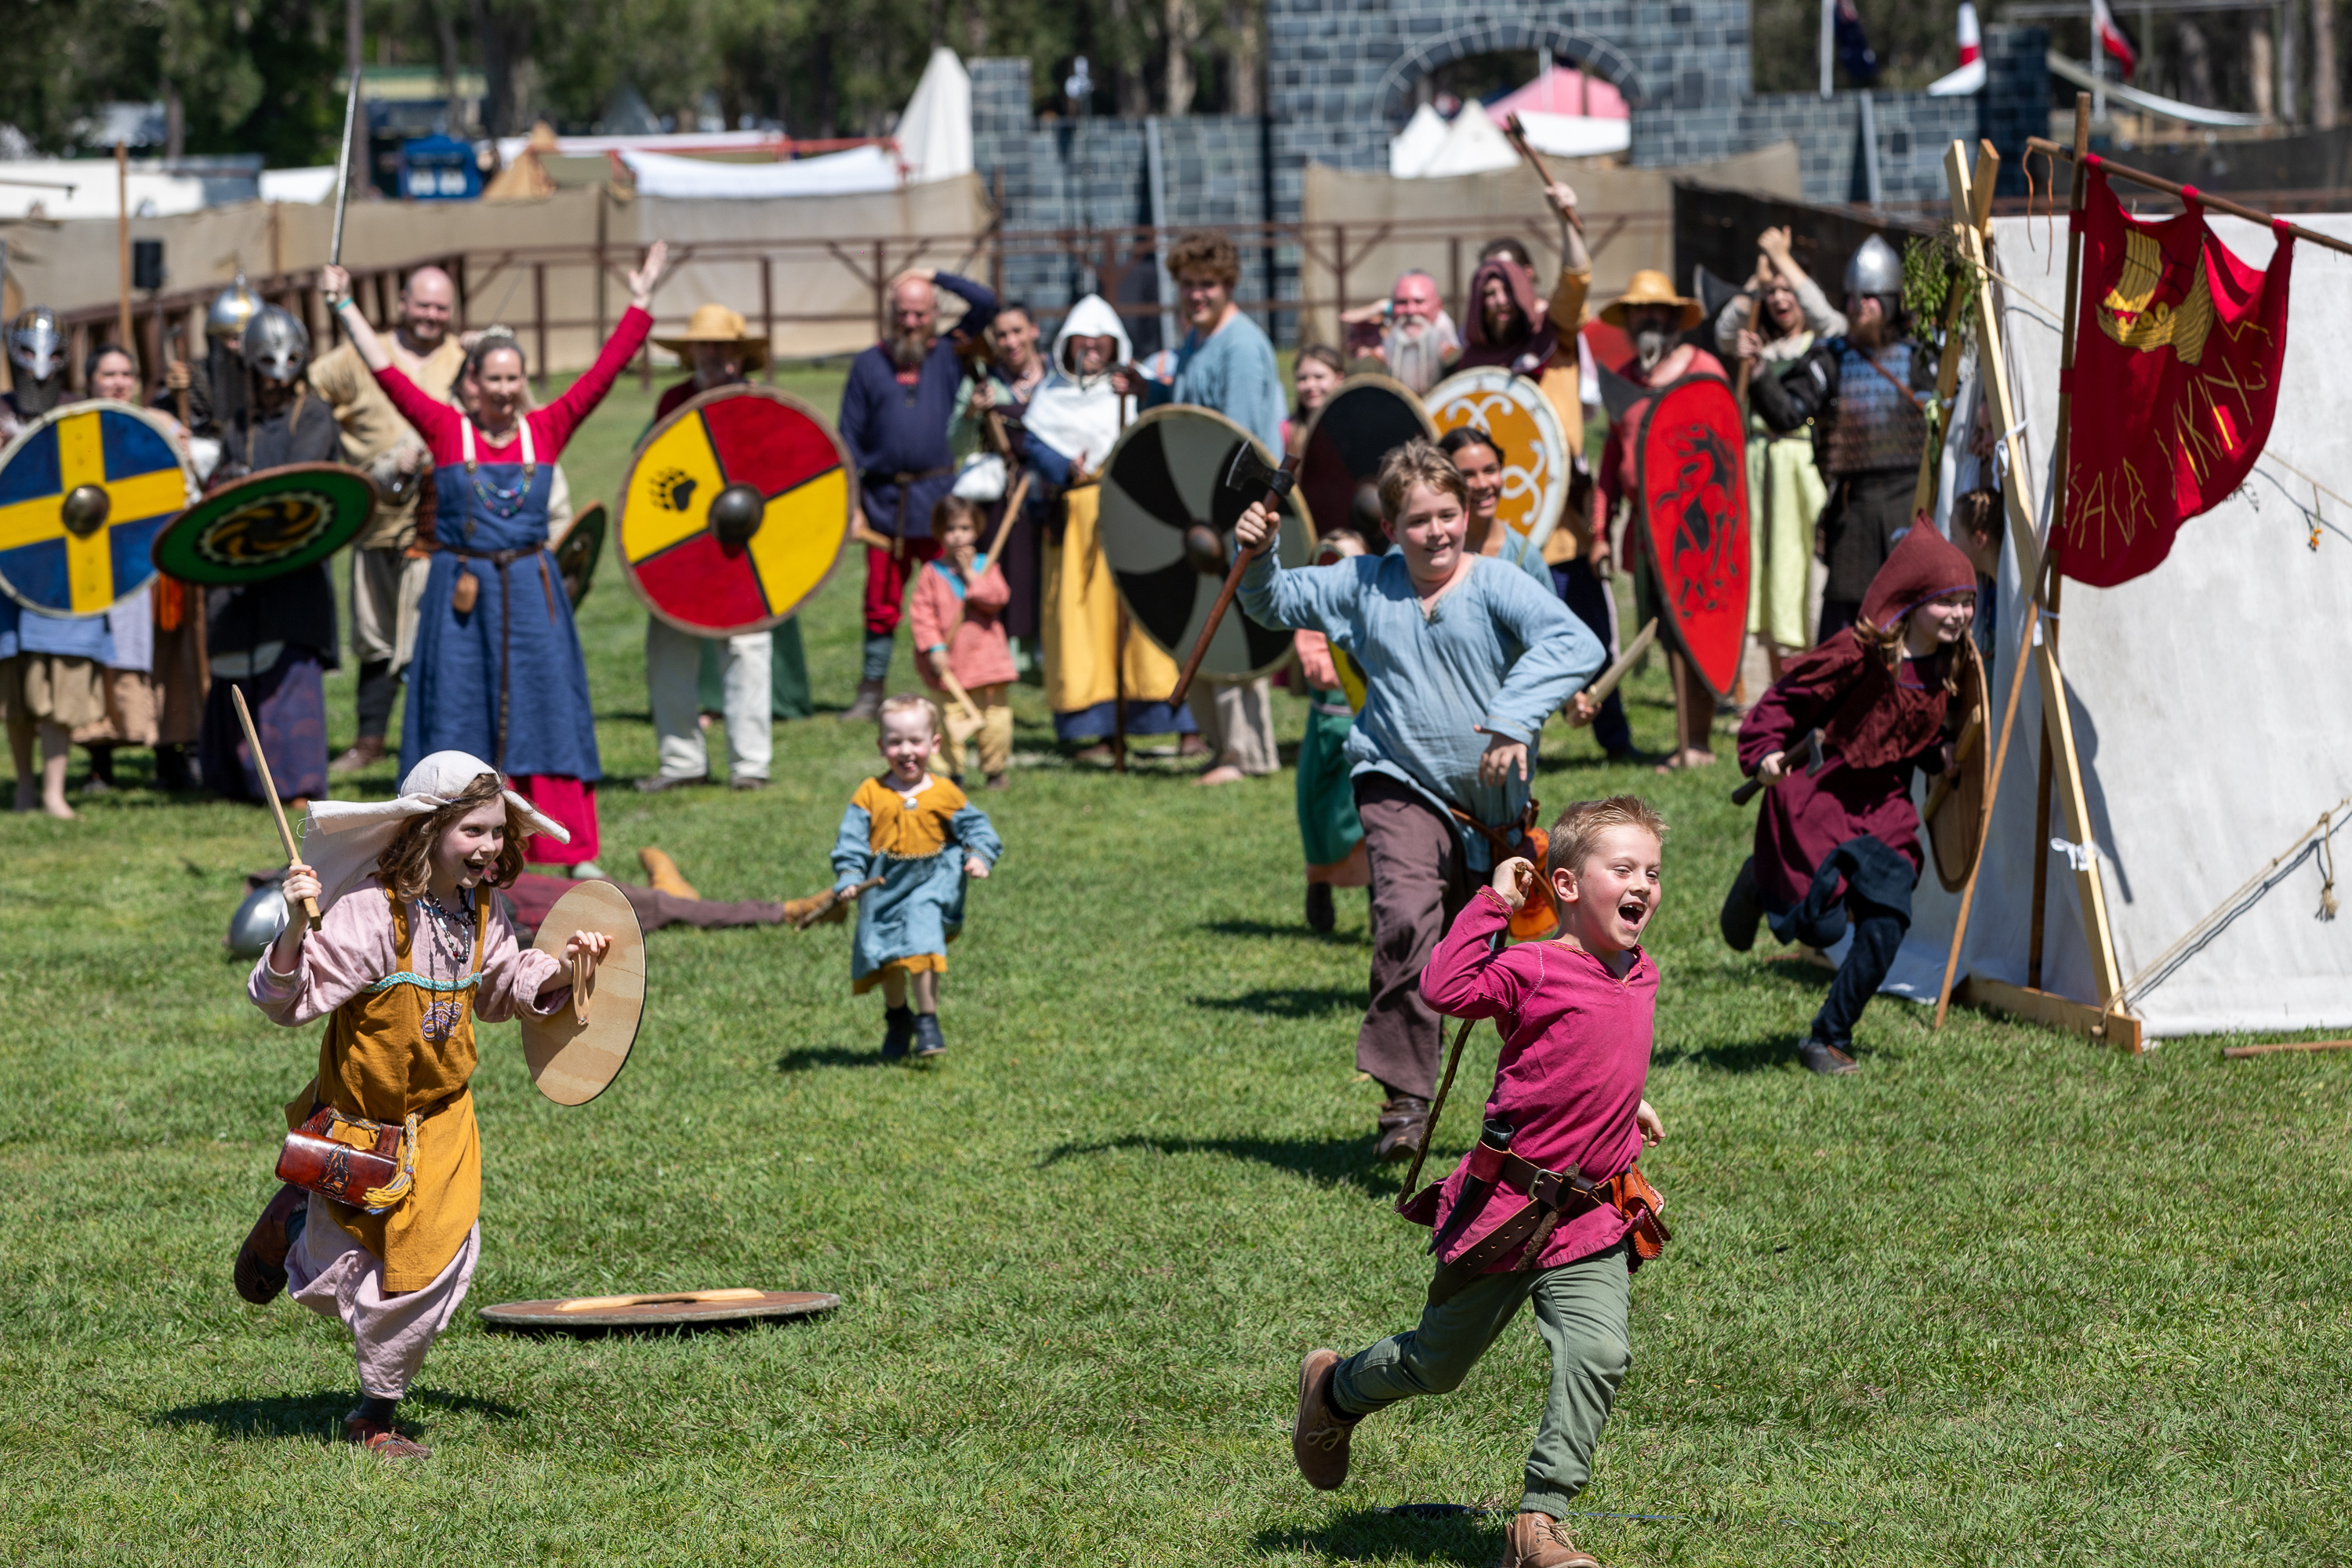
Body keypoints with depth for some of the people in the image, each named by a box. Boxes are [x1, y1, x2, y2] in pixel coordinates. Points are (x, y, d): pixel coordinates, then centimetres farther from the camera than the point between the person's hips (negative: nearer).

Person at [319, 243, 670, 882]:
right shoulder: (447, 430, -2)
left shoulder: (546, 429, 3)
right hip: (461, 589, -1)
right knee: (457, 717, 2)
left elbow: (603, 372, 2)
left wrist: (640, 303, 0)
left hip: (529, 588, 1)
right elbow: (388, 373, -3)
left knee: (546, 708, 1)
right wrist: (345, 308, -4)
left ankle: (572, 850, 4)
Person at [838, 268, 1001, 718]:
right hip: (884, 501, 1)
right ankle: (871, 693, 11)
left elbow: (986, 304, 0)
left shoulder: (948, 354, 7)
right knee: (881, 603, 4)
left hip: (938, 499, -1)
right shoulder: (869, 364, 9)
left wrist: (937, 276, 3)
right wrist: (849, 498, 0)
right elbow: (850, 436, 8)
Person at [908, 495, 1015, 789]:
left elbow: (997, 599, -11)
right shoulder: (931, 573, 1)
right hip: (948, 663, -1)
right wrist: (934, 648, -12)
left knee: (993, 718, 2)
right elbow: (921, 613, -3)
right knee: (949, 719, 0)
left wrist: (970, 575, -13)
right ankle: (954, 772, 11)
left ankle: (995, 770, 15)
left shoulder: (986, 566, 5)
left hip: (986, 659, 1)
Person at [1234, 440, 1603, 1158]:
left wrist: (1515, 720, -37)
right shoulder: (1364, 586, 5)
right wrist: (1255, 556, -3)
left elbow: (1576, 645, -24)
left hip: (1493, 802, 0)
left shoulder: (1496, 586, -8)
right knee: (1407, 918, -27)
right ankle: (1404, 1098, -24)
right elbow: (1274, 603, 19)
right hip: (1402, 789, 0)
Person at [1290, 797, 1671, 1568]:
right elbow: (1446, 988, -33)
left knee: (1598, 1355, -16)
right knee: (1438, 1359, 11)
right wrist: (1492, 902, -27)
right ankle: (1336, 1391, 43)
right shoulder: (1534, 969, -16)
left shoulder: (1640, 975, 8)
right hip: (1508, 1211, -5)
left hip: (1594, 1221, 5)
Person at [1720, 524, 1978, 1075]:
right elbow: (1789, 698, -13)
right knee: (1820, 925, -9)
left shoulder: (1950, 665, 2)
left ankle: (1829, 1038, 10)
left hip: (1884, 807, 6)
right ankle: (1762, 885, 29)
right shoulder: (1859, 653, -19)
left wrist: (1940, 755, 1)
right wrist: (1765, 751, -25)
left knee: (1886, 928, -9)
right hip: (1817, 798, -6)